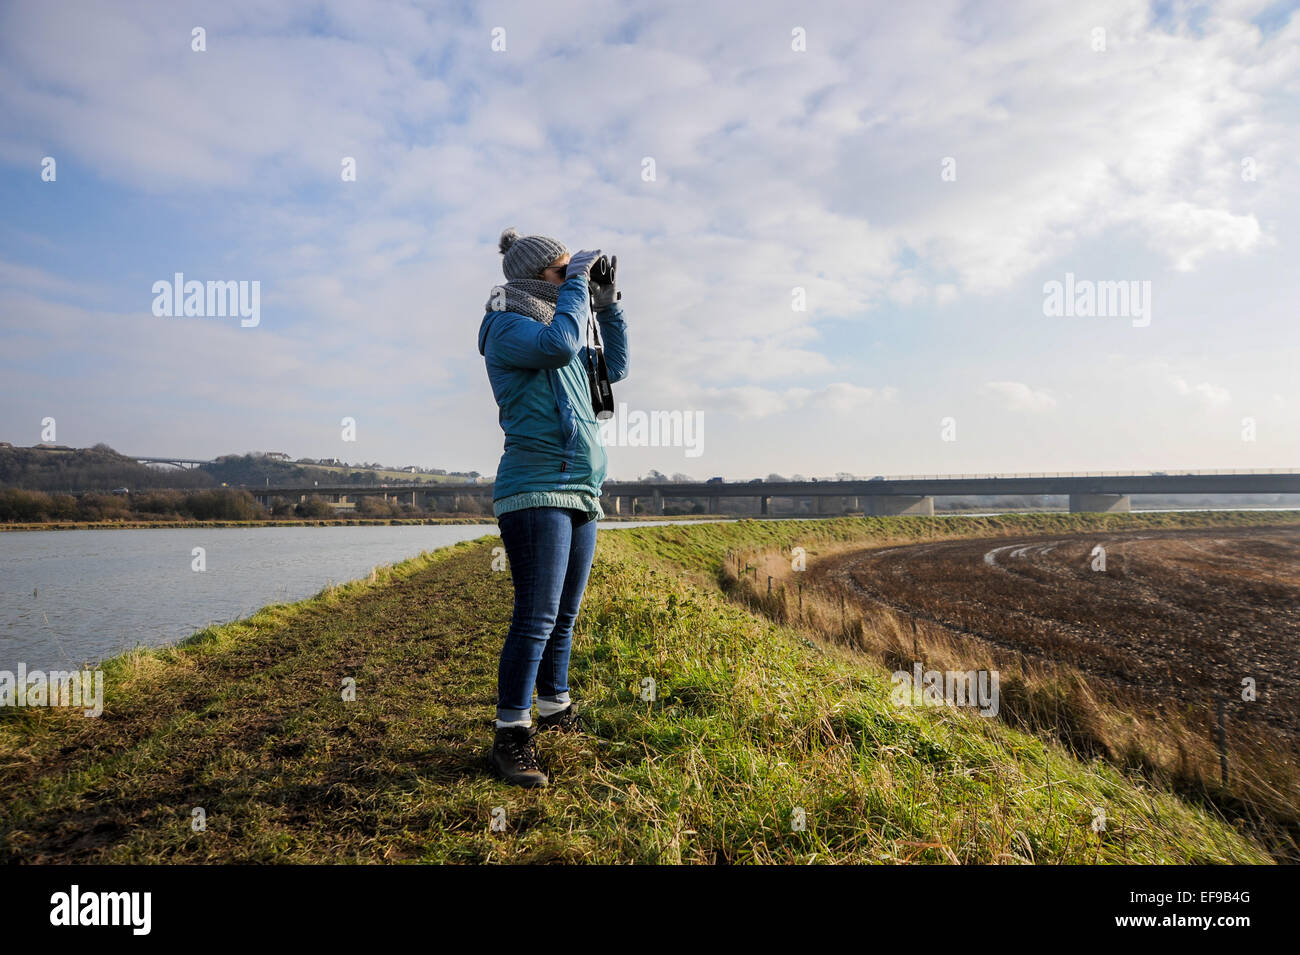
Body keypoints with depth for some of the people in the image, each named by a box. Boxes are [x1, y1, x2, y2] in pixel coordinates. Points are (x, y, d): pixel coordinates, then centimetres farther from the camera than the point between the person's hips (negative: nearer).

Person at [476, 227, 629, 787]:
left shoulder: (555, 327, 20)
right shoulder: (507, 327, -4)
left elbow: (614, 367, 28)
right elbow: (560, 345, -24)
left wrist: (607, 304, 21)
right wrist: (576, 284, -10)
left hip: (580, 494, 8)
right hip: (535, 492, -8)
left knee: (564, 618, 14)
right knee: (535, 619, -11)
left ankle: (555, 711, 29)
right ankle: (510, 739, -3)